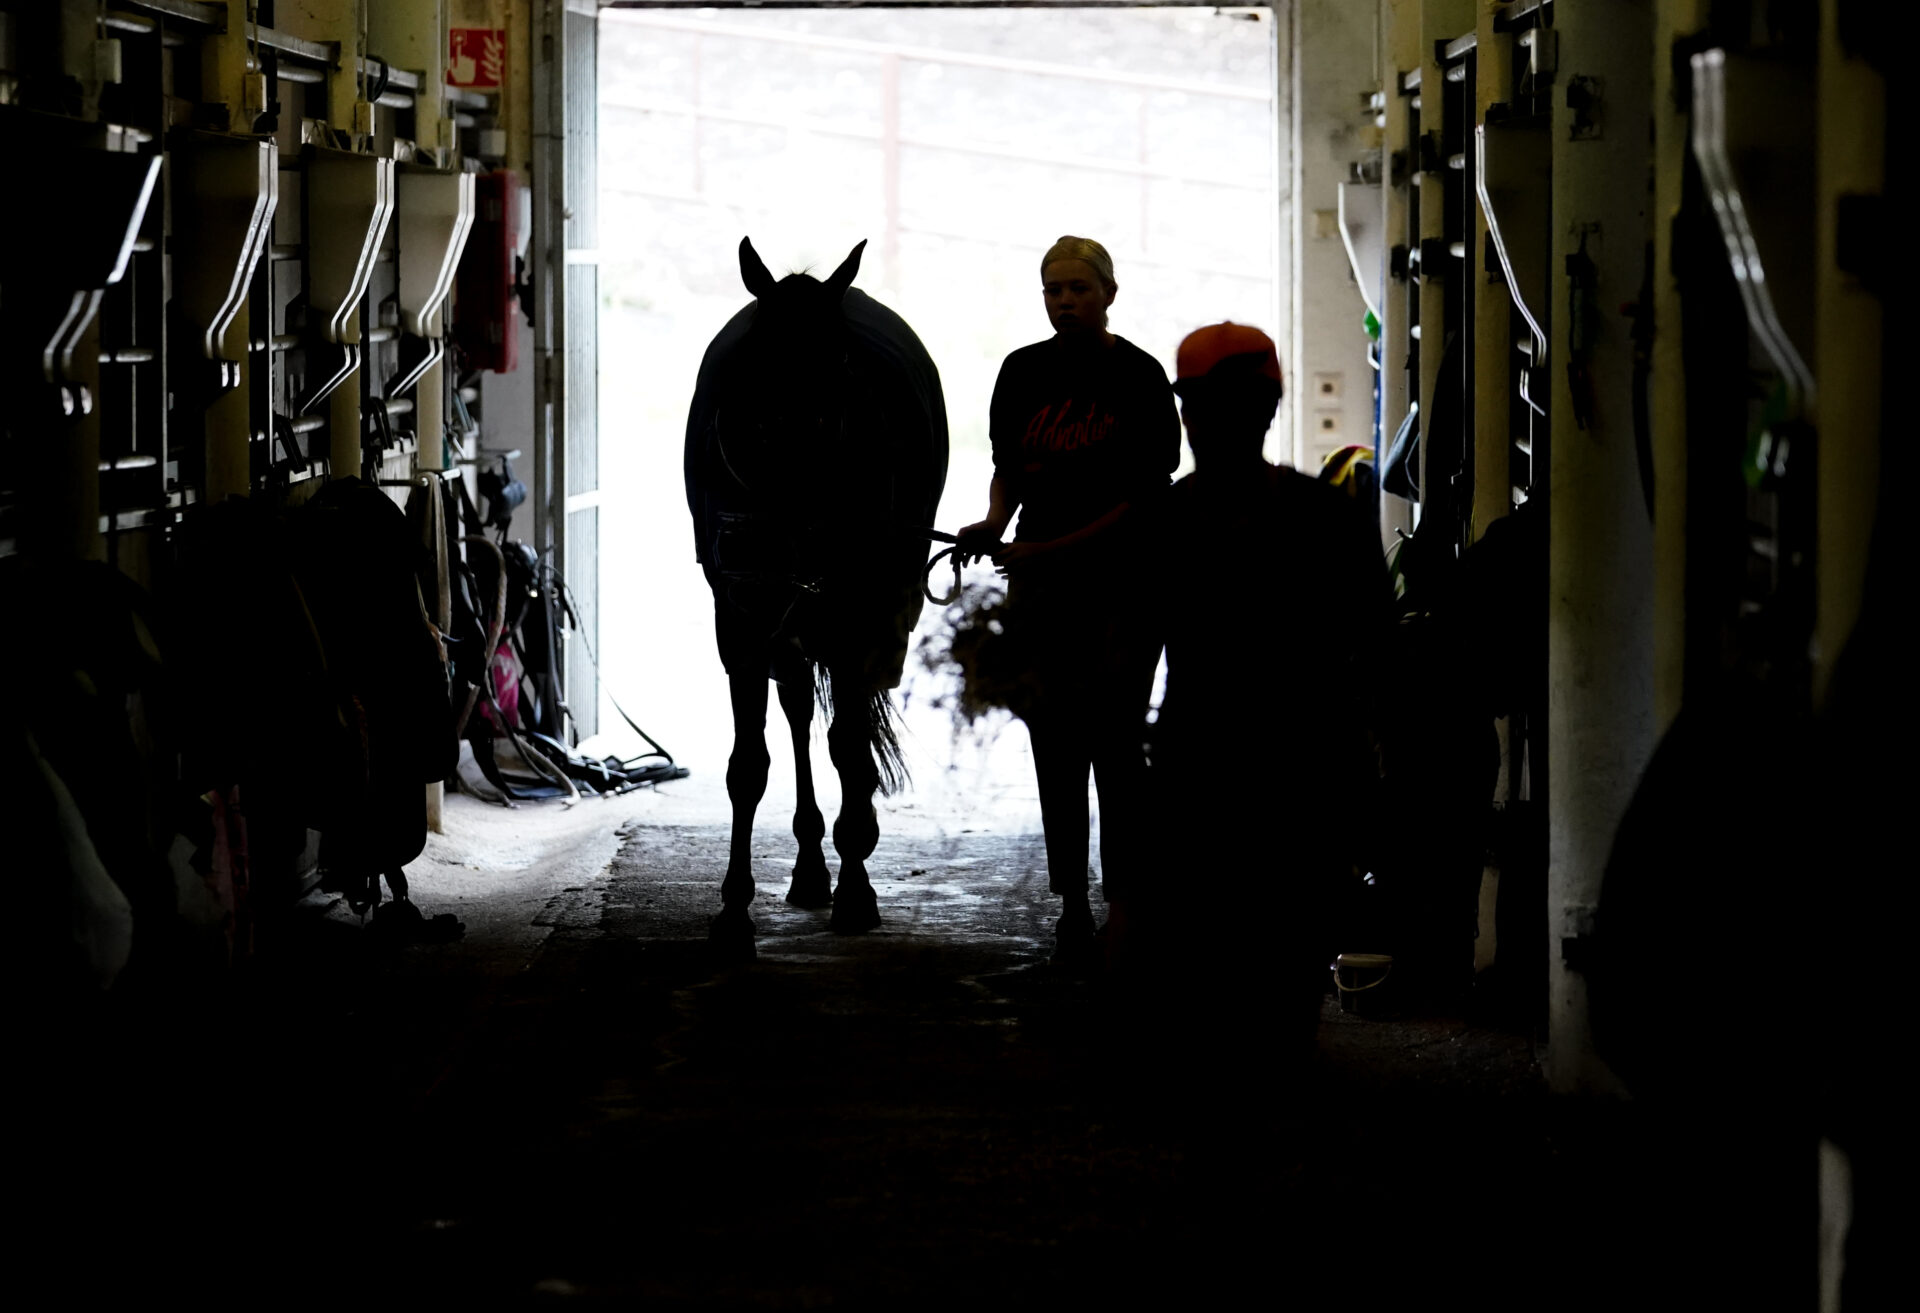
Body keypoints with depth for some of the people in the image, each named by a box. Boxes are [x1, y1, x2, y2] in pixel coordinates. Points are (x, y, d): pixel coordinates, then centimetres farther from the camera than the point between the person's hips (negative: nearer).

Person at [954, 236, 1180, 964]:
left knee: (1116, 742, -3)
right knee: (1056, 745, 5)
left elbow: (1147, 493, -9)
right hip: (1040, 584, 4)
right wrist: (994, 524, -7)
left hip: (1122, 581, -4)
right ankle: (1072, 904, 9)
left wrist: (1055, 546, -16)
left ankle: (1125, 903, 2)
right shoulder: (1023, 372, 7)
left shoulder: (1139, 376, -6)